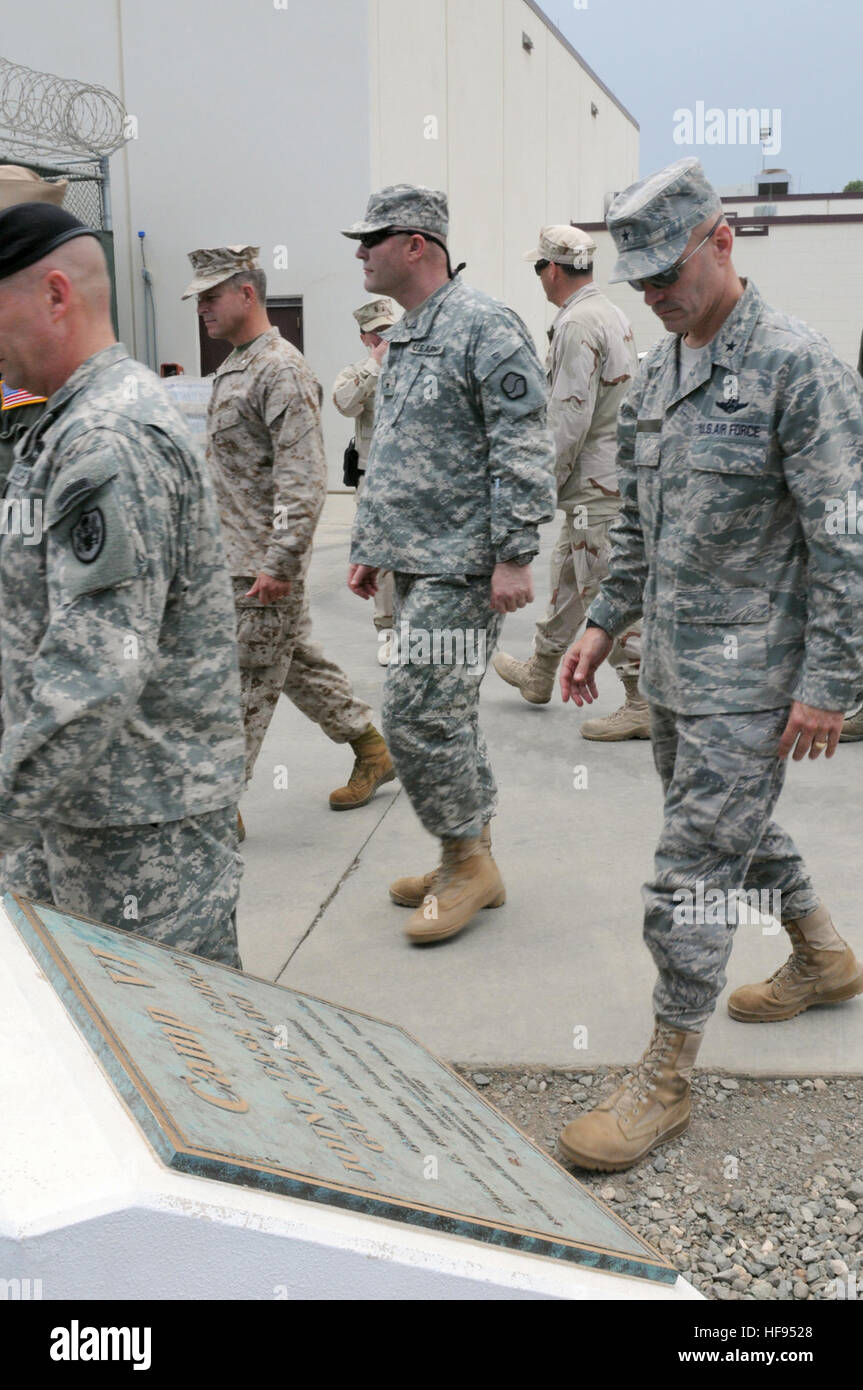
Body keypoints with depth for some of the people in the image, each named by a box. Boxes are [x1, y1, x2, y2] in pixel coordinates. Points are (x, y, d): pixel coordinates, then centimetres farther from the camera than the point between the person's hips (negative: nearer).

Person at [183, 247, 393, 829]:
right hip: (234, 556, 10)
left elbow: (304, 480, -22)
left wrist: (278, 562, -25)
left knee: (245, 684, -3)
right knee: (299, 663, 17)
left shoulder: (282, 370, -15)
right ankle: (373, 752, 30)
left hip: (263, 562, -10)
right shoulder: (234, 367, 16)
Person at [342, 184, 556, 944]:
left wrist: (515, 556, -21)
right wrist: (367, 546, 23)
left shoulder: (485, 327, -11)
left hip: (460, 565, -9)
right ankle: (475, 862, 25)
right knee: (447, 713, 13)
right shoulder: (402, 338, 18)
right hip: (413, 564, 9)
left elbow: (523, 450, -17)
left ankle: (467, 860, 6)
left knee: (418, 712, -11)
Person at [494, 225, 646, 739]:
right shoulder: (615, 315, 15)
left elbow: (569, 418, -21)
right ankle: (539, 674, 37)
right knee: (568, 574, 21)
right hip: (617, 472, 10)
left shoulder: (576, 325, -17)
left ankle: (644, 704, -2)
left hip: (595, 481, -10)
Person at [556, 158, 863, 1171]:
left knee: (693, 868, -5)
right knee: (733, 828, 22)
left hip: (749, 672, -8)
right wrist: (604, 624, 13)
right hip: (670, 661, 8)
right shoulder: (654, 374, 10)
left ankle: (665, 1078, 9)